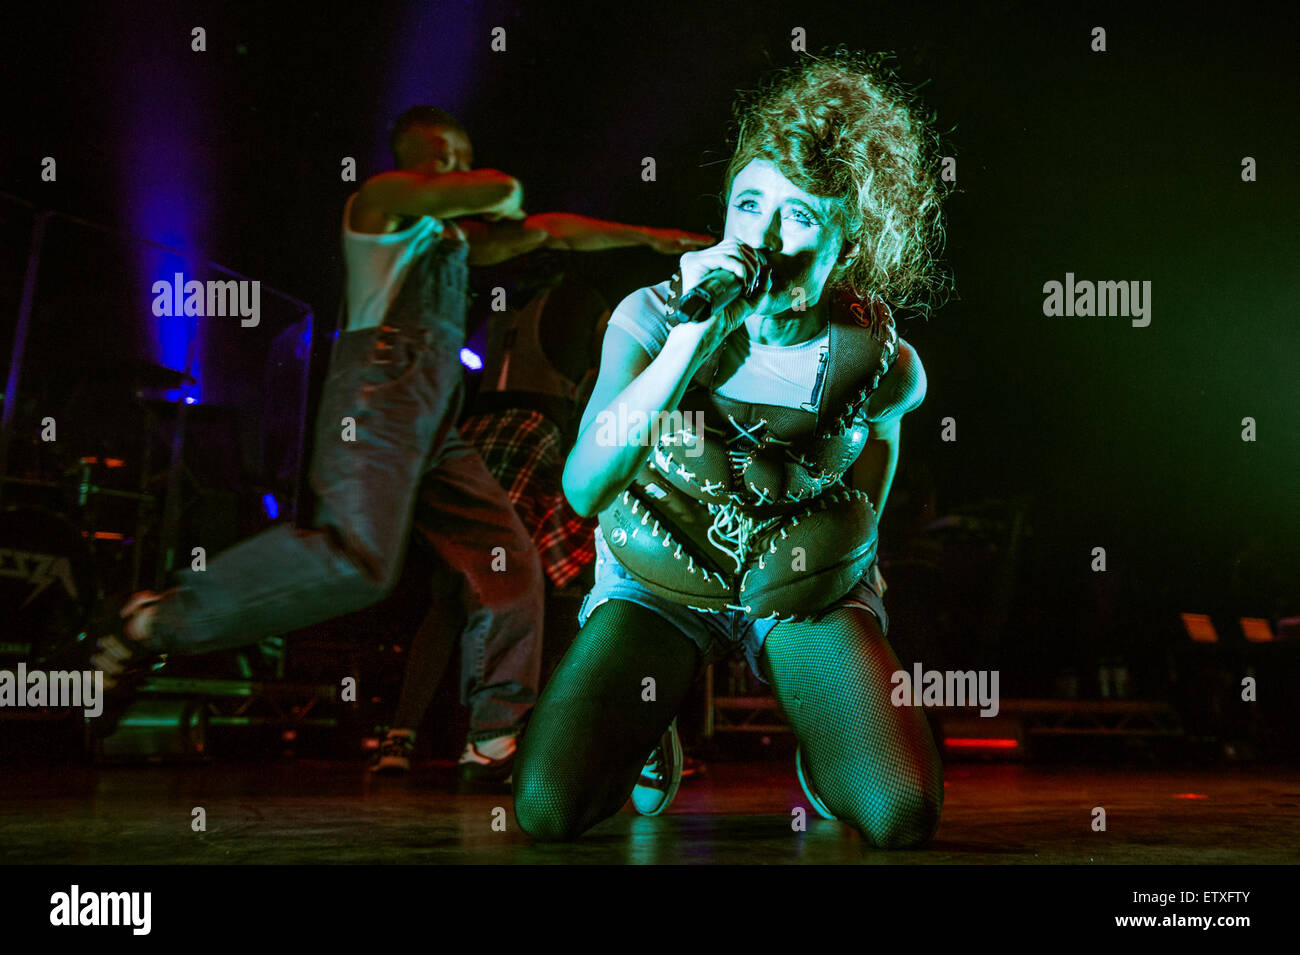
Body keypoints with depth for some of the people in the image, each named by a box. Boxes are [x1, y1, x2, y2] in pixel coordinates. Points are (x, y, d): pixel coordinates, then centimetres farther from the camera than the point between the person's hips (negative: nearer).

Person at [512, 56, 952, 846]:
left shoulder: (880, 362, -15)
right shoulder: (653, 319, -16)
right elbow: (584, 488, -31)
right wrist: (692, 342, -37)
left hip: (810, 594, 0)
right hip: (659, 582, 0)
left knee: (904, 817, -22)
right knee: (548, 810, -20)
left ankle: (820, 757, 17)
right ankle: (650, 743, 18)